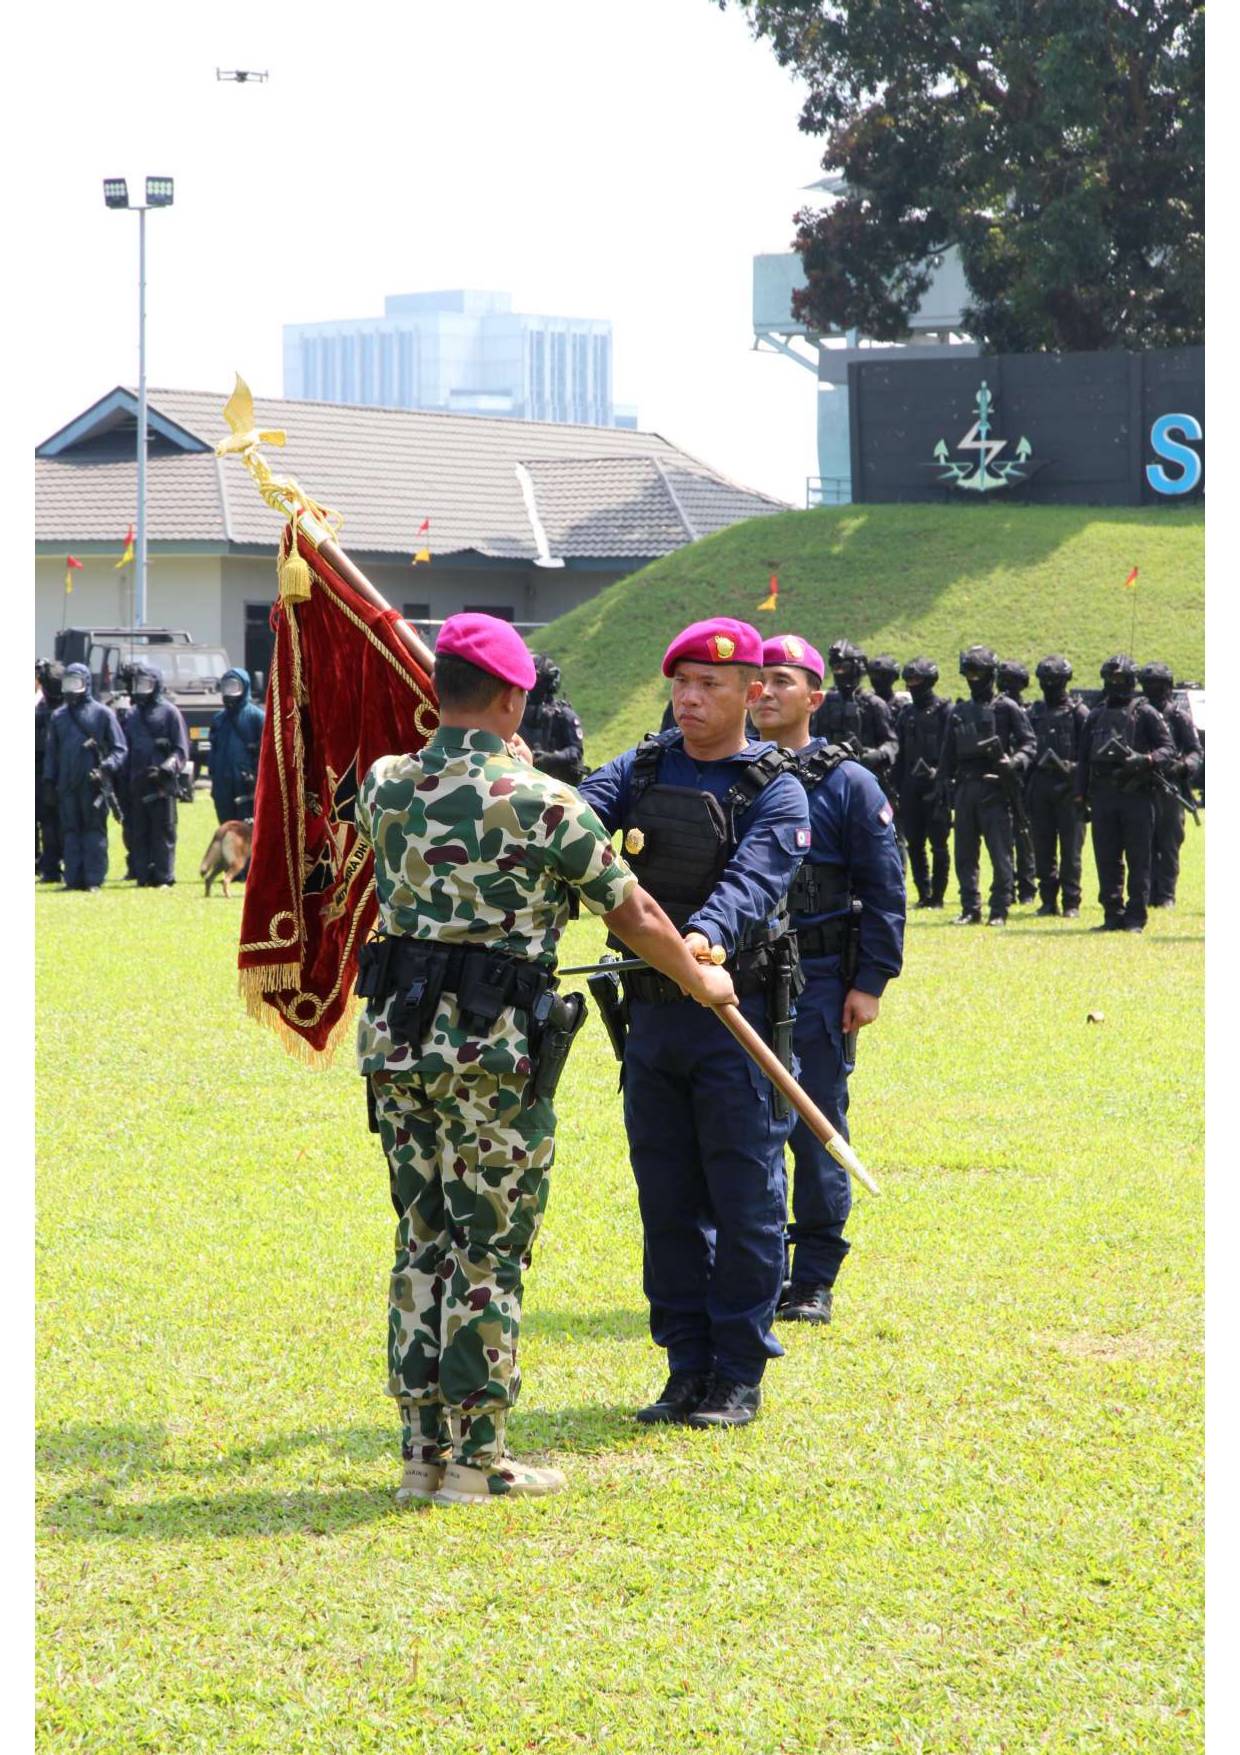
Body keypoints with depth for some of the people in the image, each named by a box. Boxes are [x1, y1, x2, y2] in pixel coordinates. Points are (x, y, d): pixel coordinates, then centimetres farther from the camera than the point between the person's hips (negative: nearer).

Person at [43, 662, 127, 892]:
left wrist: (105, 769, -15)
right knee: (70, 831, 4)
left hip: (94, 784, -4)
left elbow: (119, 749, 0)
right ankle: (73, 879, 7)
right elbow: (51, 752, 17)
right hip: (67, 786, 4)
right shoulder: (58, 716, 15)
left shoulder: (102, 713, 2)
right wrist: (49, 782, 9)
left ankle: (94, 879, -3)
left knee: (95, 830, -3)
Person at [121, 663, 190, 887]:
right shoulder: (132, 715, 18)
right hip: (137, 783, 6)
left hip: (162, 784, -6)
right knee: (139, 833, 5)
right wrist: (124, 780, 12)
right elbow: (126, 749, 20)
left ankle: (164, 877, -2)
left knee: (163, 832, -4)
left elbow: (181, 750, -2)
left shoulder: (169, 712, 2)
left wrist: (168, 767, -18)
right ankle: (144, 876, 9)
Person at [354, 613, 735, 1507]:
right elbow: (634, 912, 1)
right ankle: (477, 1458, 4)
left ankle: (423, 1450, 16)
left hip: (396, 1033, 5)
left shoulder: (385, 786, 4)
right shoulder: (546, 803, -9)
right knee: (488, 1251, 2)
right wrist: (703, 981, 17)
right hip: (494, 1043, -5)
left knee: (424, 1241, 13)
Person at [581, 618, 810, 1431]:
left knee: (745, 1198, 0)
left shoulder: (776, 791, -6)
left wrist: (706, 936, -42)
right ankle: (686, 1369, 18)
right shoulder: (641, 770, 8)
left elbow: (753, 879, -23)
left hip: (736, 1018, -5)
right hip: (652, 1013, 5)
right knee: (668, 1200, 9)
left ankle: (739, 1374, 8)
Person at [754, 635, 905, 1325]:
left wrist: (870, 982, -8)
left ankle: (814, 1282, 7)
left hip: (818, 986, -3)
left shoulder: (849, 784, 0)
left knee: (818, 1134, 0)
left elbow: (885, 891, -1)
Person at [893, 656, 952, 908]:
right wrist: (898, 785, 10)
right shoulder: (907, 714, 15)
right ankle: (924, 894, 12)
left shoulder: (944, 711, -3)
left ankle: (937, 895, 3)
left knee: (938, 844, -3)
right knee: (914, 843, 5)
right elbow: (900, 753, 16)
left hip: (935, 784, -6)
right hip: (911, 786, 6)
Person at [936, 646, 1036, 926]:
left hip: (994, 789, -5)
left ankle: (999, 911, -1)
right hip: (964, 788, 5)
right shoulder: (959, 712, 16)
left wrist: (1015, 762, -19)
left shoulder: (1007, 709, 2)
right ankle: (970, 909, 12)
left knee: (1000, 853, -5)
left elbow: (1028, 744, -1)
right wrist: (943, 785, 10)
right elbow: (948, 753, 18)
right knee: (965, 855, 6)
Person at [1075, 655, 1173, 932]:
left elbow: (1166, 748, -1)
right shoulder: (1096, 715, 15)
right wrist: (1081, 795, 9)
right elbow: (1084, 758, 17)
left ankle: (1136, 918, -1)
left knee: (1138, 860, -3)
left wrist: (1146, 760, -21)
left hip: (1136, 795, -5)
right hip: (1103, 795, 5)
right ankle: (1113, 915, 10)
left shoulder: (1145, 713, 2)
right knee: (1106, 860, 5)